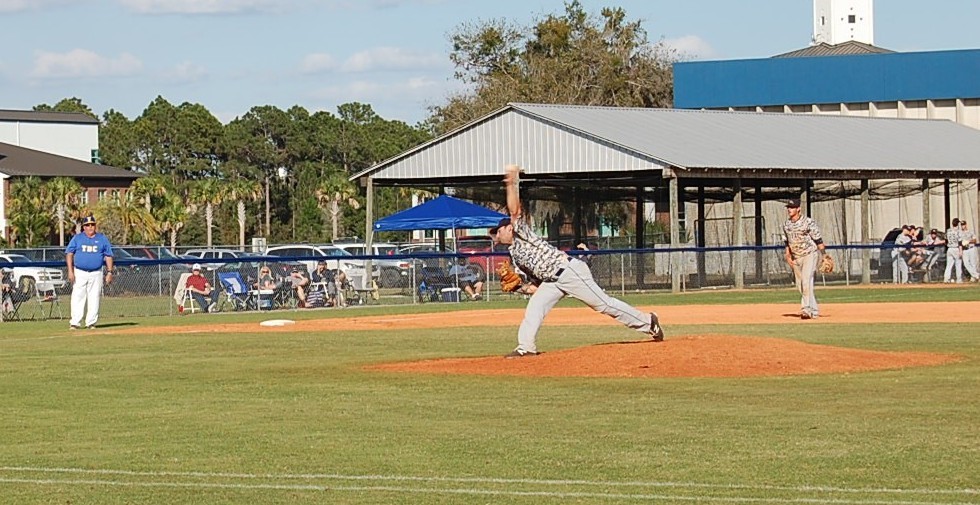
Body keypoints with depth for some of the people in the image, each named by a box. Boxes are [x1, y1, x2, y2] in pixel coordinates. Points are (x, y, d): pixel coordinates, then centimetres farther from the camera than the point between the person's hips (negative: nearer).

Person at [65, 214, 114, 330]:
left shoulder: (102, 239, 9)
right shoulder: (77, 238, 6)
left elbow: (108, 256, 10)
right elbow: (69, 254, 3)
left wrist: (109, 272, 1)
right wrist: (70, 271, -7)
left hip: (96, 274, 1)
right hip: (79, 273, -1)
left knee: (94, 298, 0)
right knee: (78, 298, -6)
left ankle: (91, 322, 6)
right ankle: (75, 323, -7)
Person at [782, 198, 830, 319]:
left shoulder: (808, 222, -13)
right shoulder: (786, 225, 5)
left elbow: (818, 240, -12)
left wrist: (824, 255, -15)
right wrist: (788, 255, 4)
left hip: (810, 254, -7)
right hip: (796, 258, 7)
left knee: (806, 281, -20)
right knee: (800, 285, 8)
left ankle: (807, 309, -25)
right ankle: (814, 311, 18)